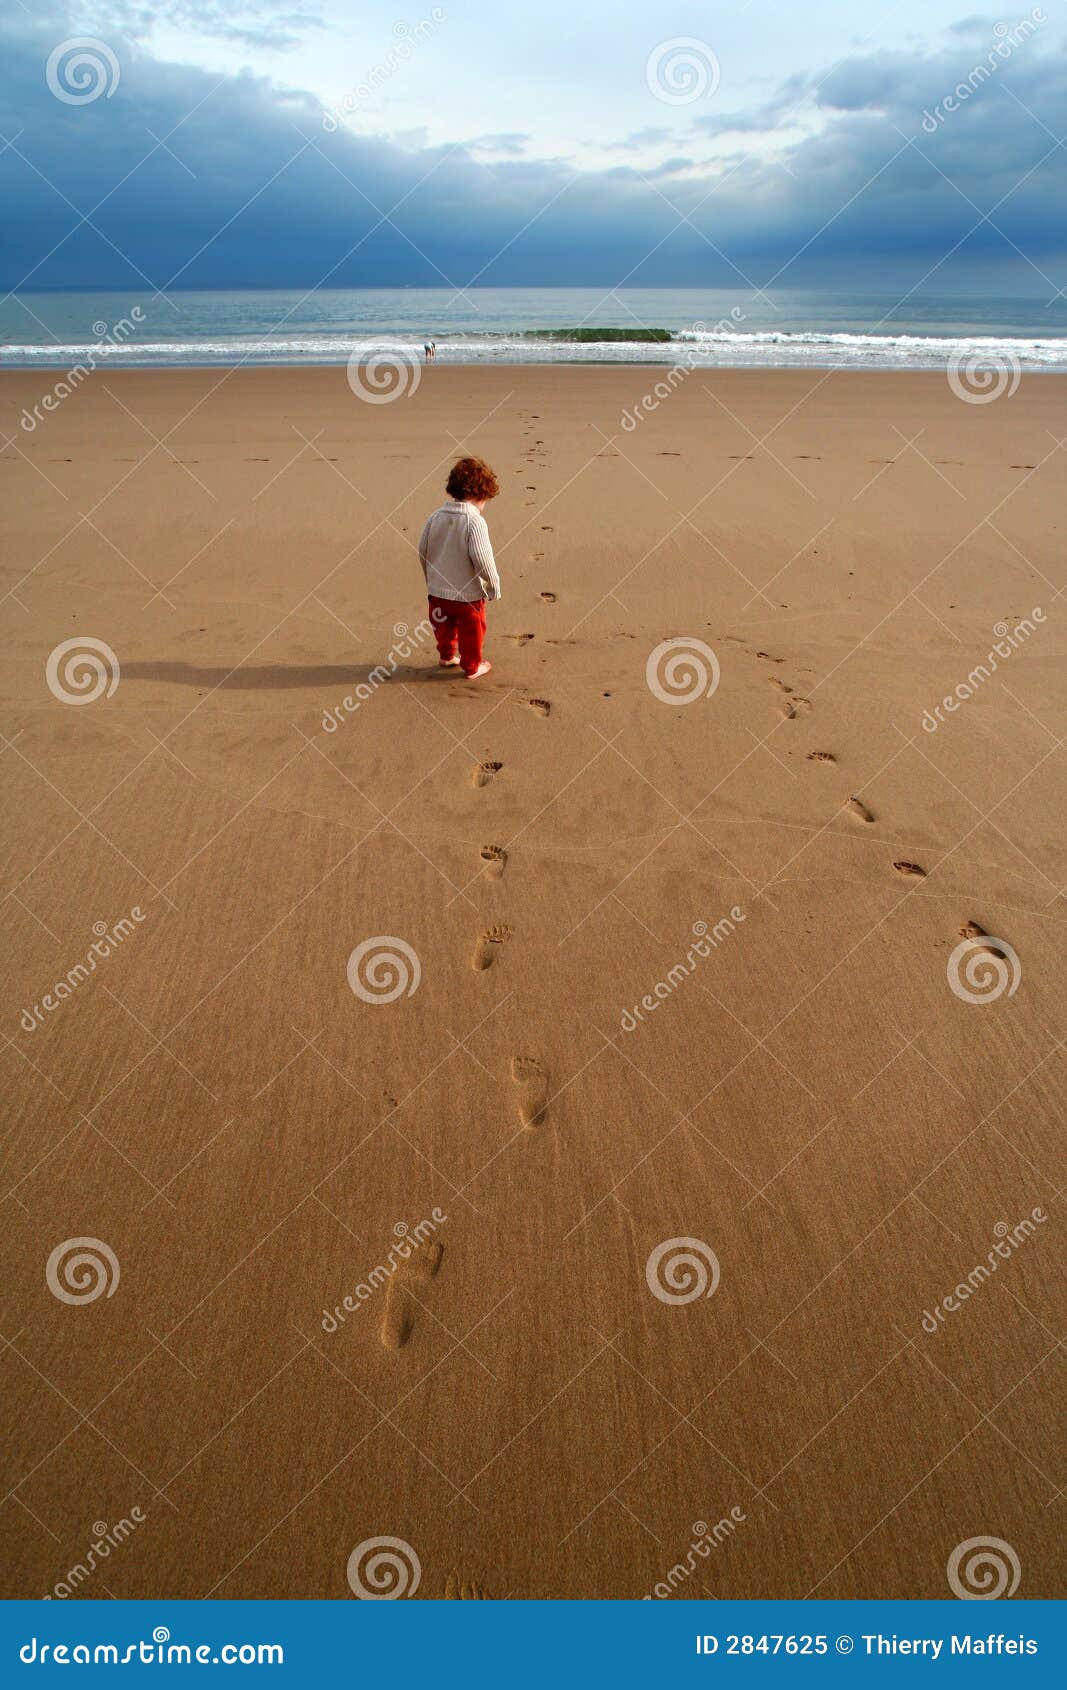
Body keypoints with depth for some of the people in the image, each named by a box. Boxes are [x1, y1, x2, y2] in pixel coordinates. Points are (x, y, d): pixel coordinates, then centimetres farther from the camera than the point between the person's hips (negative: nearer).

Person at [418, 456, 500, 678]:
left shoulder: (435, 516, -2)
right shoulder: (475, 522, -21)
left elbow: (422, 550, 6)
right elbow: (482, 558, -25)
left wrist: (431, 580, 19)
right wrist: (494, 585, -11)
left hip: (438, 590, 5)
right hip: (469, 593, -5)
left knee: (445, 626, 26)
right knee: (471, 629, 16)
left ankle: (447, 655, 45)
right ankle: (472, 666, 31)